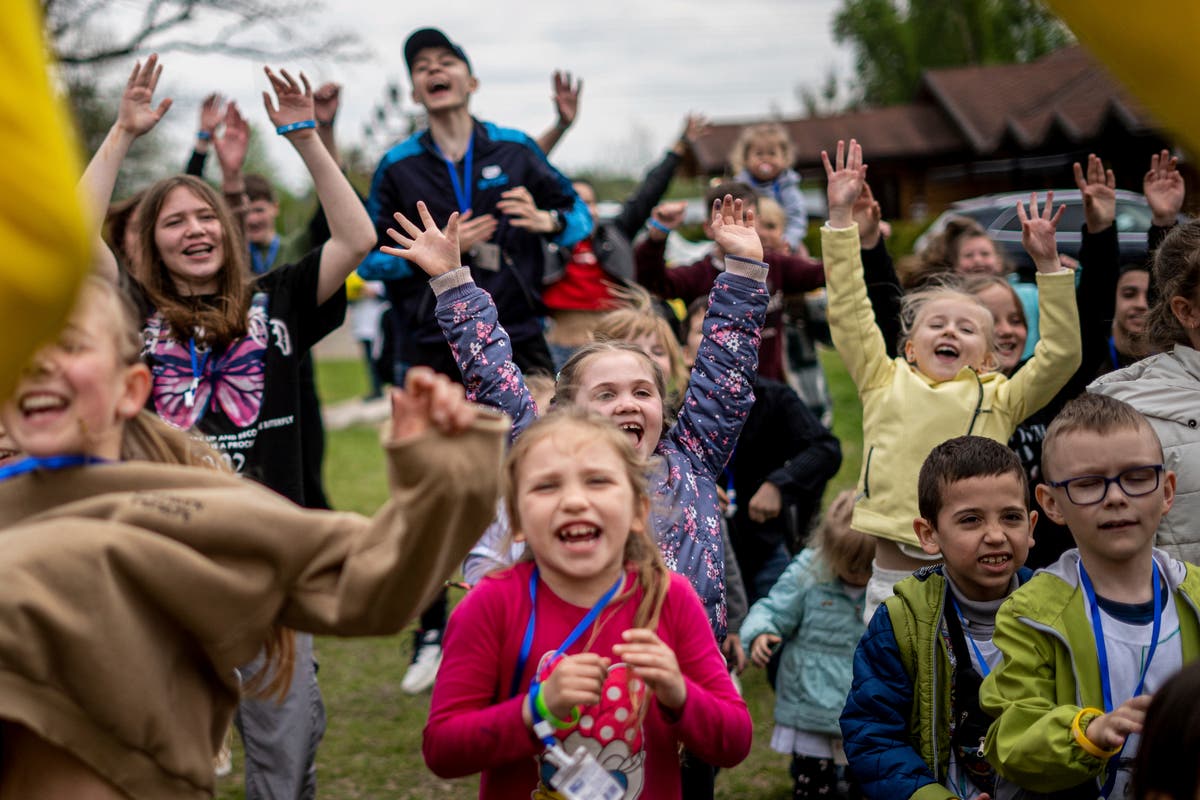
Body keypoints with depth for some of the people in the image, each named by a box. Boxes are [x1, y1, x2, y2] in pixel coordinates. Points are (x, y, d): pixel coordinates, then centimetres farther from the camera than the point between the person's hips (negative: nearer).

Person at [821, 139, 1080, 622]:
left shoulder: (998, 399, 10)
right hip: (891, 578, 0)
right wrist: (840, 216, 4)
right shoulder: (885, 383, 11)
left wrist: (1047, 264, -3)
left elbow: (1061, 354, 2)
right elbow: (850, 314, 8)